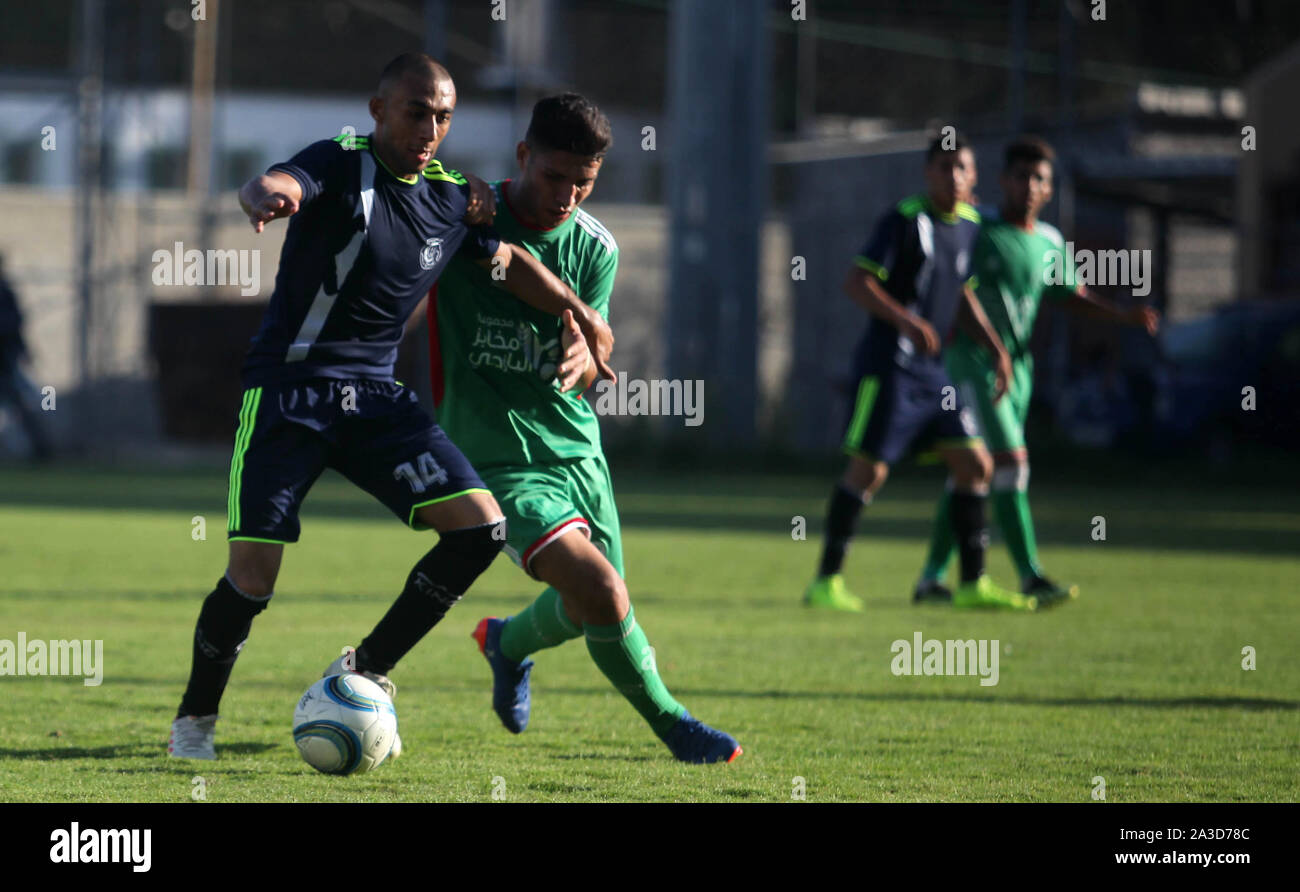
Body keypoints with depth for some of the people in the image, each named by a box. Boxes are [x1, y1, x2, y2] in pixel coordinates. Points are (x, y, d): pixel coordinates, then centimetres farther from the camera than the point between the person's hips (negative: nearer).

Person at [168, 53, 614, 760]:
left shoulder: (452, 199, 5)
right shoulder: (339, 165, -13)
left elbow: (509, 261, 25)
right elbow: (273, 186, -35)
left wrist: (585, 317, 18)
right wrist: (267, 197, -59)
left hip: (375, 396, 6)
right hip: (288, 390, -6)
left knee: (481, 527, -10)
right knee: (252, 579, -12)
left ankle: (364, 672, 5)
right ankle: (196, 714, 15)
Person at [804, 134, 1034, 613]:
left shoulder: (968, 224, 11)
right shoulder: (905, 219, -11)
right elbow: (856, 281, -14)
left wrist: (994, 347, 14)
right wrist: (905, 320, -27)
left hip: (932, 370, 8)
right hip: (888, 365, -8)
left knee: (975, 464, 3)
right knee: (868, 469, -9)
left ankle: (973, 583, 10)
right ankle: (826, 581, -1)